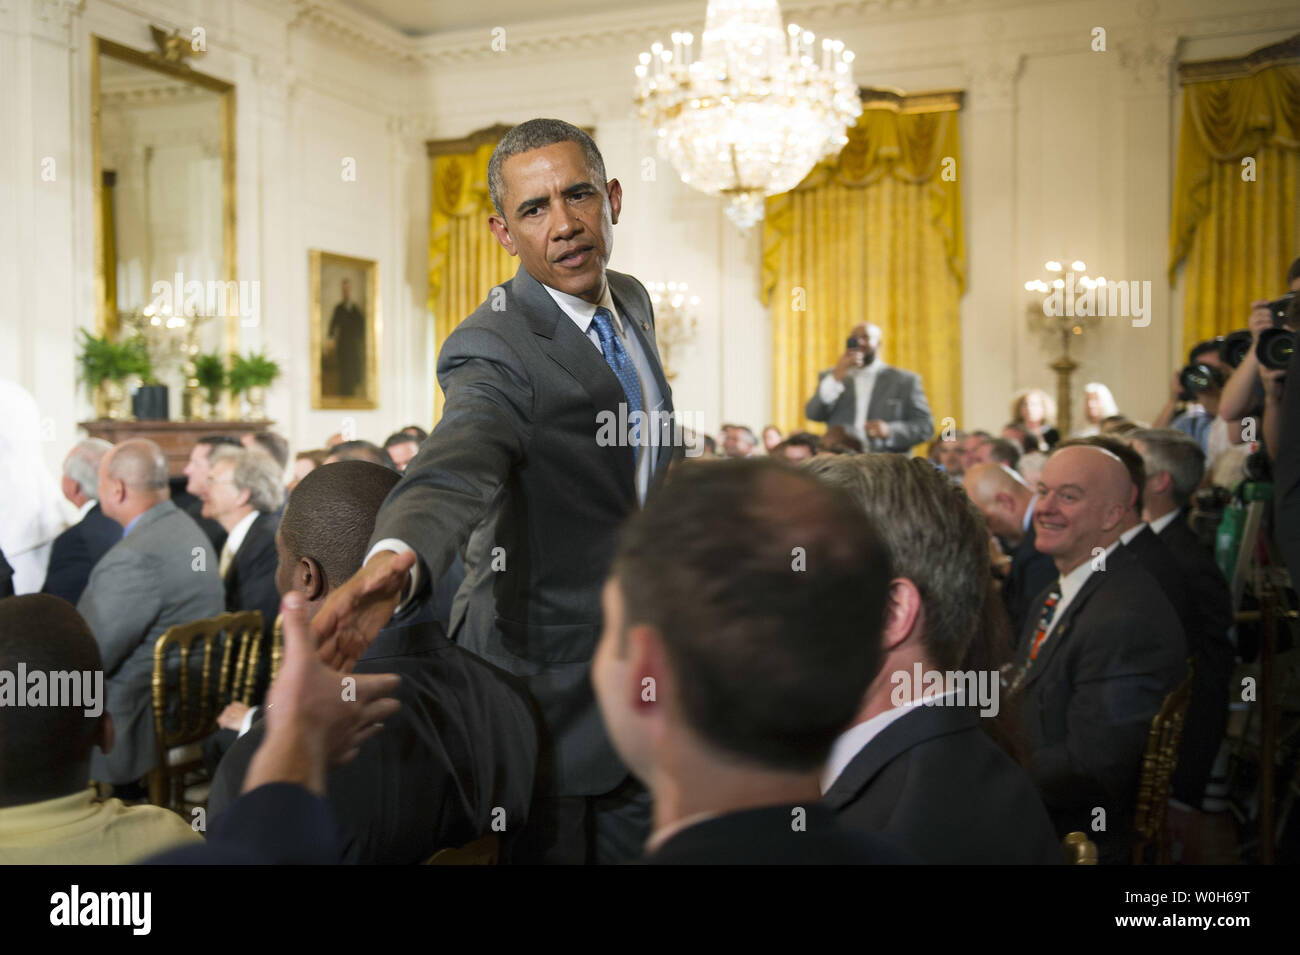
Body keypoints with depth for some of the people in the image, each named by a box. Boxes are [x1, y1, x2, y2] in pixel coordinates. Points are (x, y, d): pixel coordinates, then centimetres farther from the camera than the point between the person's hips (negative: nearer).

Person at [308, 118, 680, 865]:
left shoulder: (632, 304, 4)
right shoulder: (494, 348, -22)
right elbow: (454, 469, -44)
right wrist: (397, 560, -62)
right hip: (550, 674, -7)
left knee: (638, 842, 19)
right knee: (549, 845, 9)